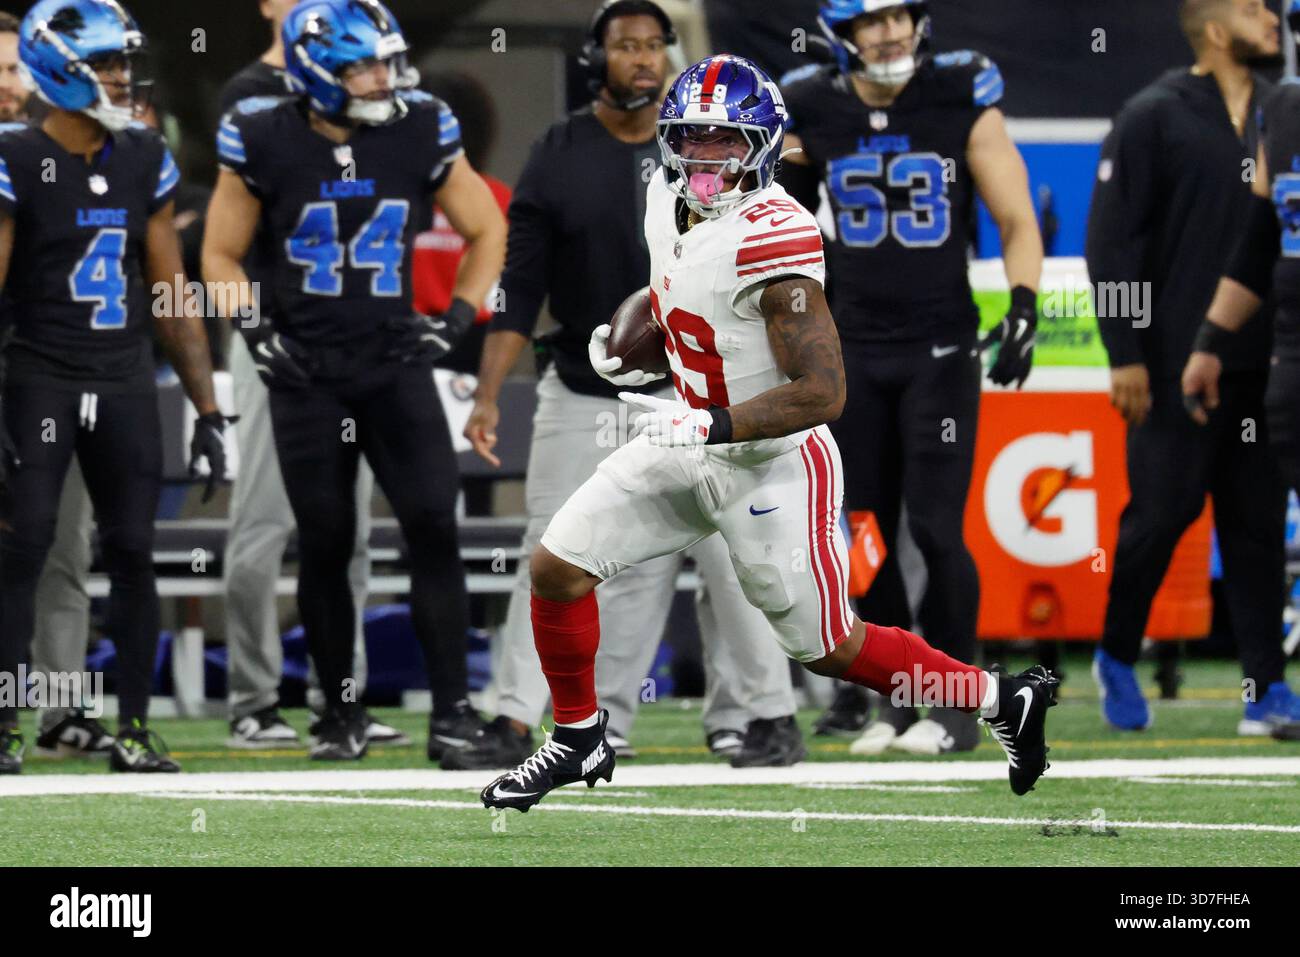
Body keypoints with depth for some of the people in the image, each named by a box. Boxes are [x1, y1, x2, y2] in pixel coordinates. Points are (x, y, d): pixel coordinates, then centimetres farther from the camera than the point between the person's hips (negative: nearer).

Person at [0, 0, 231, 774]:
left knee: (133, 552, 3)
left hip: (126, 386, 4)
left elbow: (172, 297, 12)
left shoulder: (145, 162, 8)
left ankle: (135, 730, 11)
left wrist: (208, 410, 9)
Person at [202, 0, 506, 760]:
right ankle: (342, 715, 16)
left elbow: (486, 231, 11)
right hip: (307, 377, 0)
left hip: (396, 366, 0)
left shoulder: (421, 136, -2)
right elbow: (222, 254, 8)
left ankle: (452, 708, -5)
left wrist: (458, 318, 1)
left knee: (434, 528, -10)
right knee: (325, 544, 4)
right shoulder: (266, 145, -5)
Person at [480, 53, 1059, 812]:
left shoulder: (772, 238, -27)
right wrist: (622, 345, 6)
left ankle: (1005, 700, 22)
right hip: (693, 445, 8)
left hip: (774, 465, -8)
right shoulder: (670, 203, -1)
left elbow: (822, 393, -29)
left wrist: (707, 427, -32)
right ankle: (580, 740, 21)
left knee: (831, 650, 5)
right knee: (556, 568, 2)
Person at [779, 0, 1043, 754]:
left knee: (935, 527, -9)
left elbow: (1017, 222, -2)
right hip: (854, 351, 3)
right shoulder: (815, 115, 1)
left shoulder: (962, 103, -5)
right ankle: (894, 699, 15)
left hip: (940, 347, -3)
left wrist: (1023, 309, -14)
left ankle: (956, 705, 1)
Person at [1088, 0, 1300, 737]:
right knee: (1162, 511, -2)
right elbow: (1113, 240, -6)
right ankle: (1118, 658, 18)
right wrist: (1126, 354, -10)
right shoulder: (1156, 117, -5)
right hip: (1178, 361, -5)